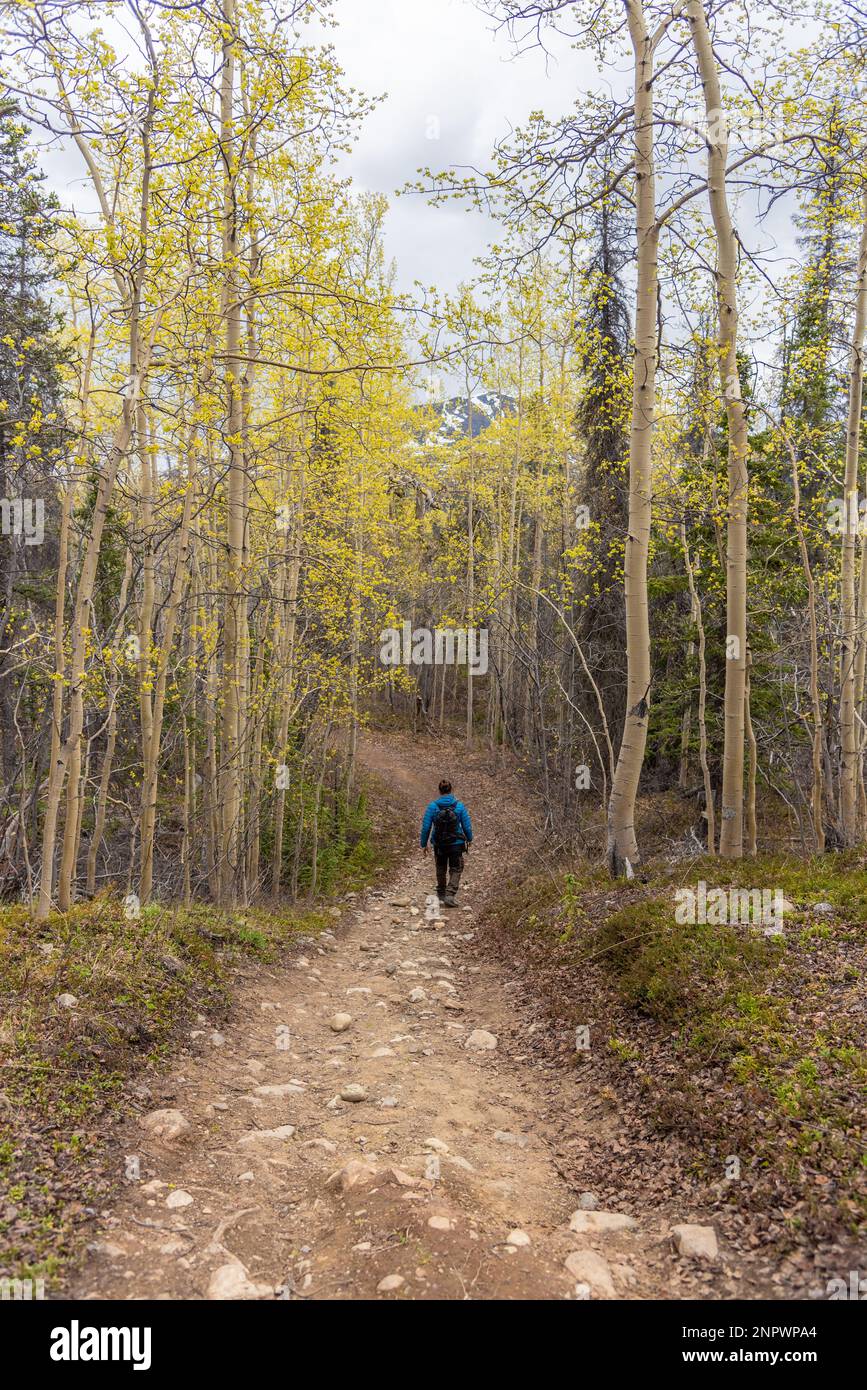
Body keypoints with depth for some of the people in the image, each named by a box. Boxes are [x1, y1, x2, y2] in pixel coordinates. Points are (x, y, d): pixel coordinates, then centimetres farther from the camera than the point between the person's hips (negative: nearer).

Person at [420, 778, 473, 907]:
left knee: (441, 868, 23)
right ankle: (450, 895, -9)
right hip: (456, 844, -1)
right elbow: (467, 826, -3)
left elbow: (426, 827, -8)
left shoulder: (432, 806, -10)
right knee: (456, 870, 9)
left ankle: (441, 893, 38)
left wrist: (424, 844, 4)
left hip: (439, 845, 2)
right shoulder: (459, 806, -10)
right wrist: (469, 839, 15)